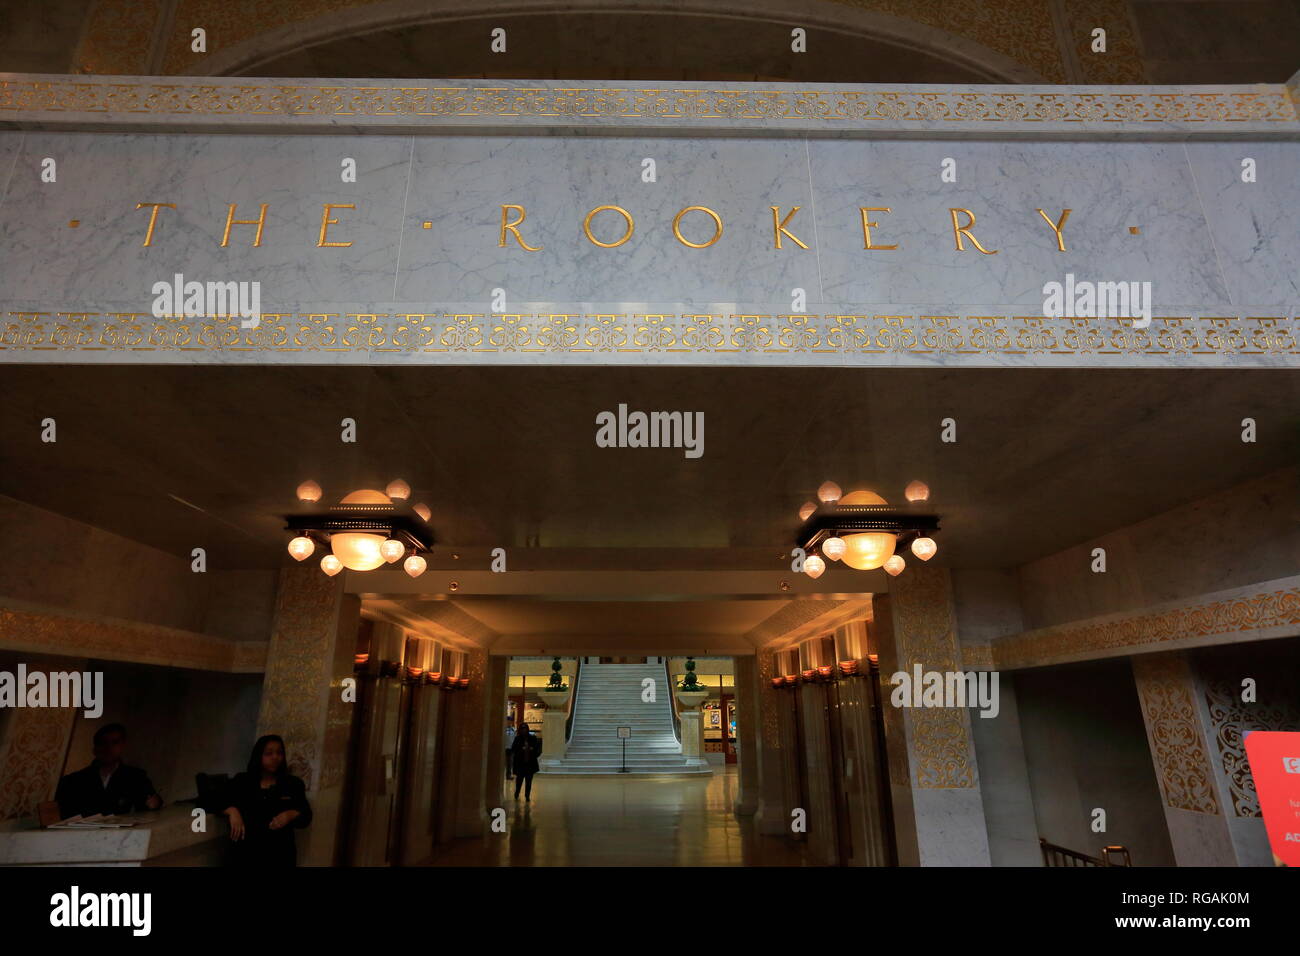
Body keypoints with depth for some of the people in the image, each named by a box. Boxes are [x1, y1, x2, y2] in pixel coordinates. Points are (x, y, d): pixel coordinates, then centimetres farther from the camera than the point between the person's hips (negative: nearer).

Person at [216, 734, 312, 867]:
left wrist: (290, 814, -20)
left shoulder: (293, 784, 3)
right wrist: (232, 810, -18)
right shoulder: (241, 781, 5)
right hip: (244, 853, 0)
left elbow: (306, 817, 0)